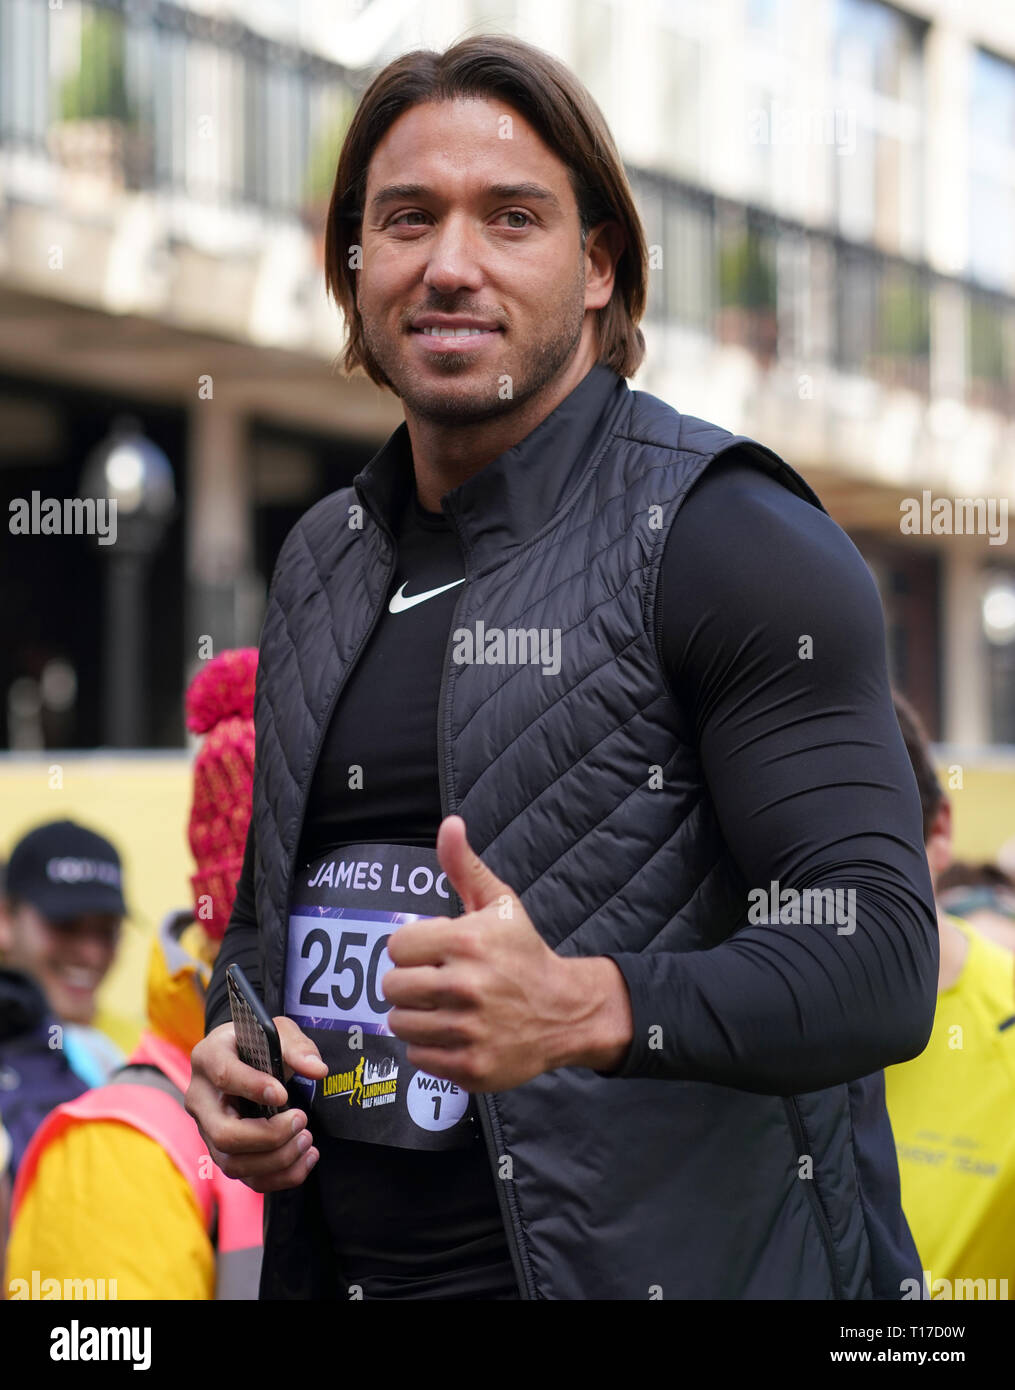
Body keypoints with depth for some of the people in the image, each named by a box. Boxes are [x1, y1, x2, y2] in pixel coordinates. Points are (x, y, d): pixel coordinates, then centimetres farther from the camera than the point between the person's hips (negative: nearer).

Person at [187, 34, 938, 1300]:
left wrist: (586, 1010, -33)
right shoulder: (324, 561, 11)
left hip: (661, 1263, -6)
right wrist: (226, 1050, 1)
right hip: (340, 1267, 6)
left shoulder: (730, 542, -11)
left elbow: (877, 961, -18)